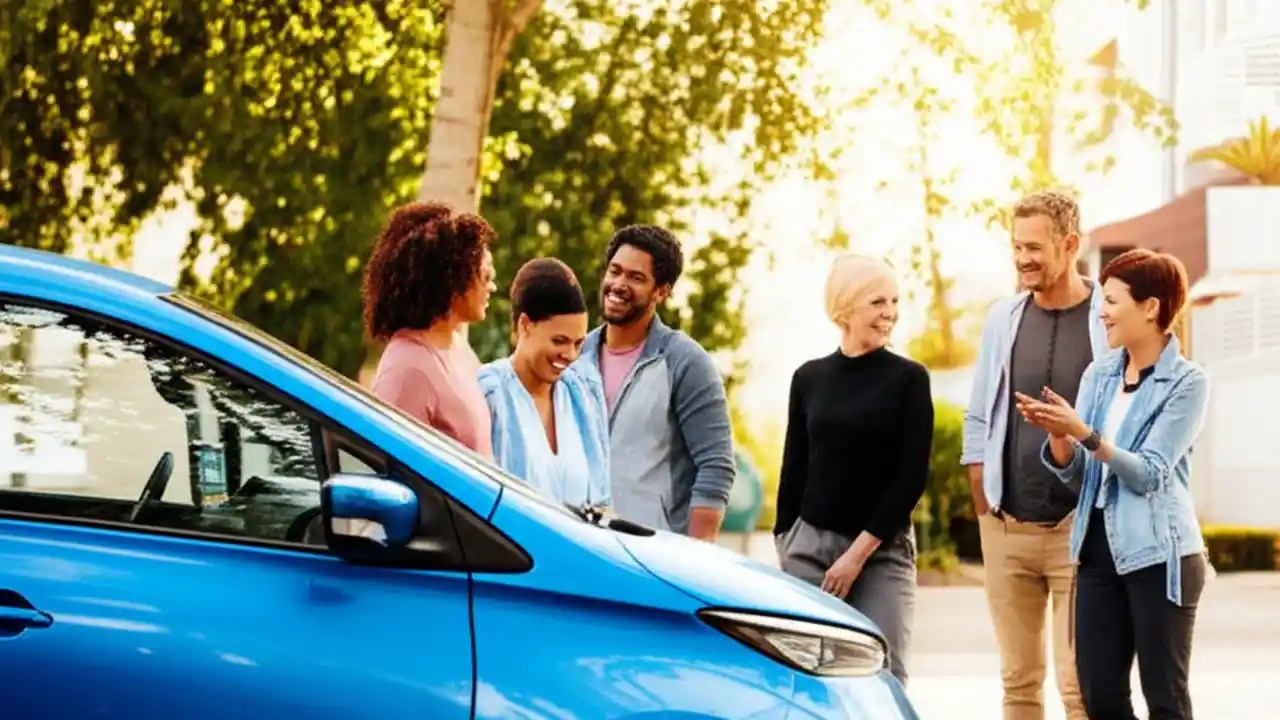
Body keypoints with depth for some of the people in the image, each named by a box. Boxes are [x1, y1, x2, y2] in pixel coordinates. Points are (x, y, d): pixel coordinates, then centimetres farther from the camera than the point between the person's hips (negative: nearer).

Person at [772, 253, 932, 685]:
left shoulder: (908, 378, -1)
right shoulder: (809, 378, 8)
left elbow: (912, 476, -5)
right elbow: (794, 470, 12)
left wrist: (860, 551, -9)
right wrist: (783, 545, 8)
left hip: (882, 552, -2)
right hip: (809, 545, 2)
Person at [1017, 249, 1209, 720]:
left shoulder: (1186, 382, -8)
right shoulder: (1099, 374, 9)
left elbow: (1149, 474, -15)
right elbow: (1075, 474, 7)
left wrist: (1083, 433, -25)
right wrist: (1057, 434, -13)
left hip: (1159, 554, -6)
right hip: (1098, 549, 6)